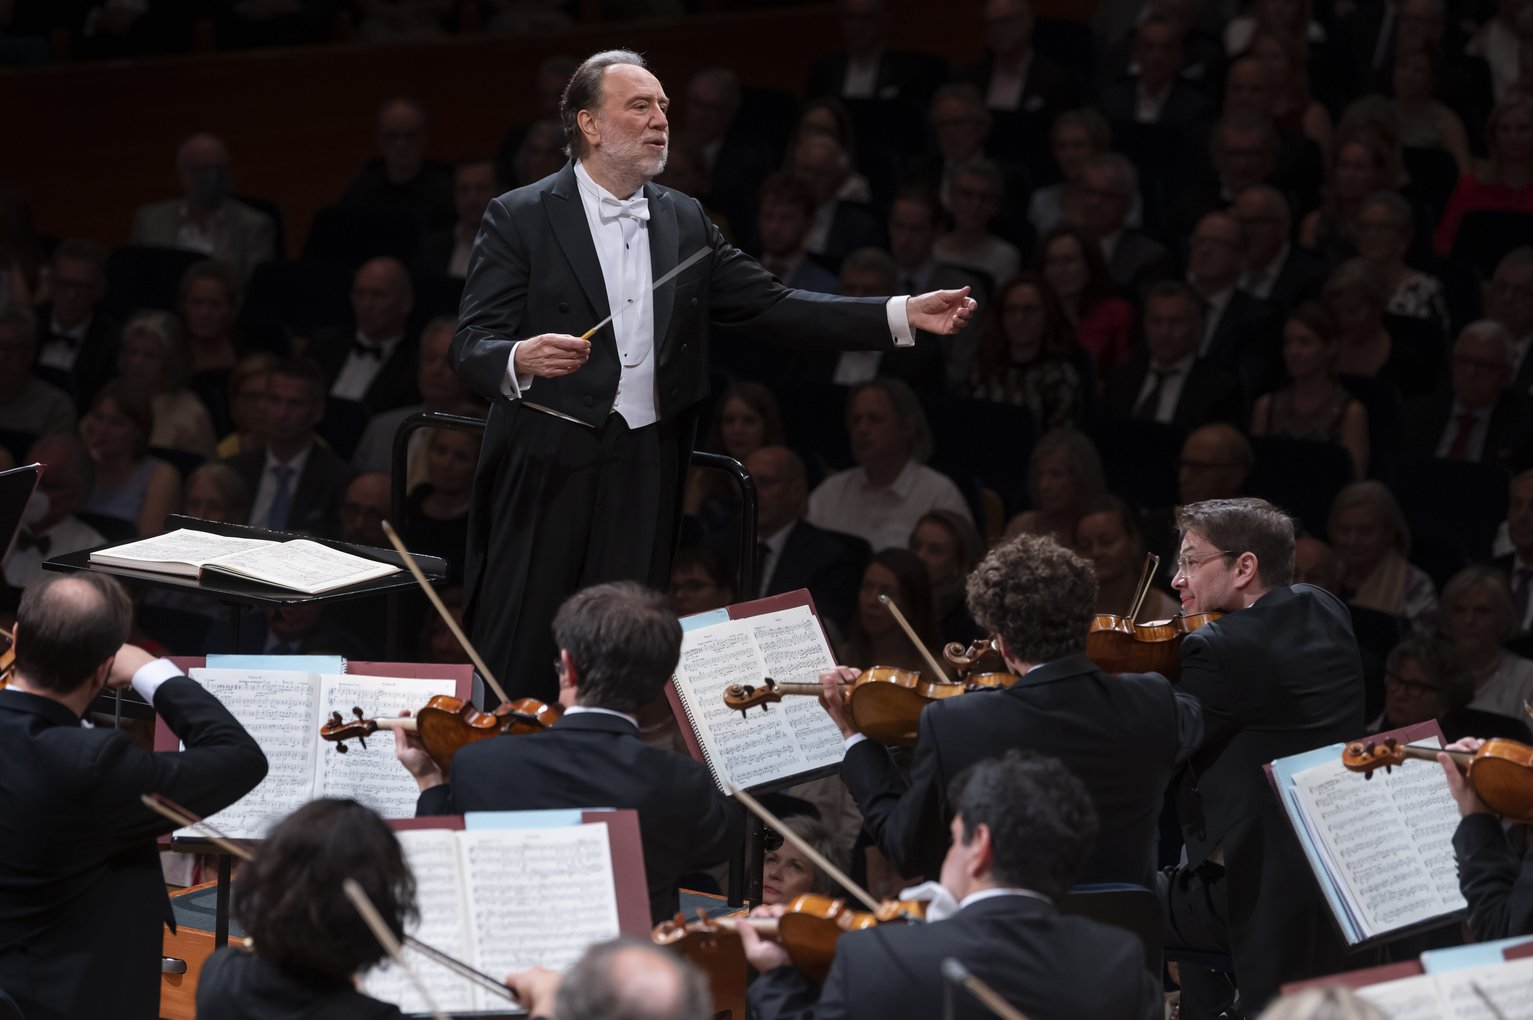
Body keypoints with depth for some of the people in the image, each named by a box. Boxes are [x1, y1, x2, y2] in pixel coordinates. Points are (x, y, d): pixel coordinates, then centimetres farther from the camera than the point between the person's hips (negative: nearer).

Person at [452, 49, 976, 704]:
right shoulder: (520, 219, -3)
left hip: (645, 477, 4)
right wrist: (520, 359, -34)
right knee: (517, 662, -3)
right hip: (545, 470, -4)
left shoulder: (684, 222, 13)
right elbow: (472, 345, -9)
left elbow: (771, 306, 9)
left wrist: (905, 316, -1)